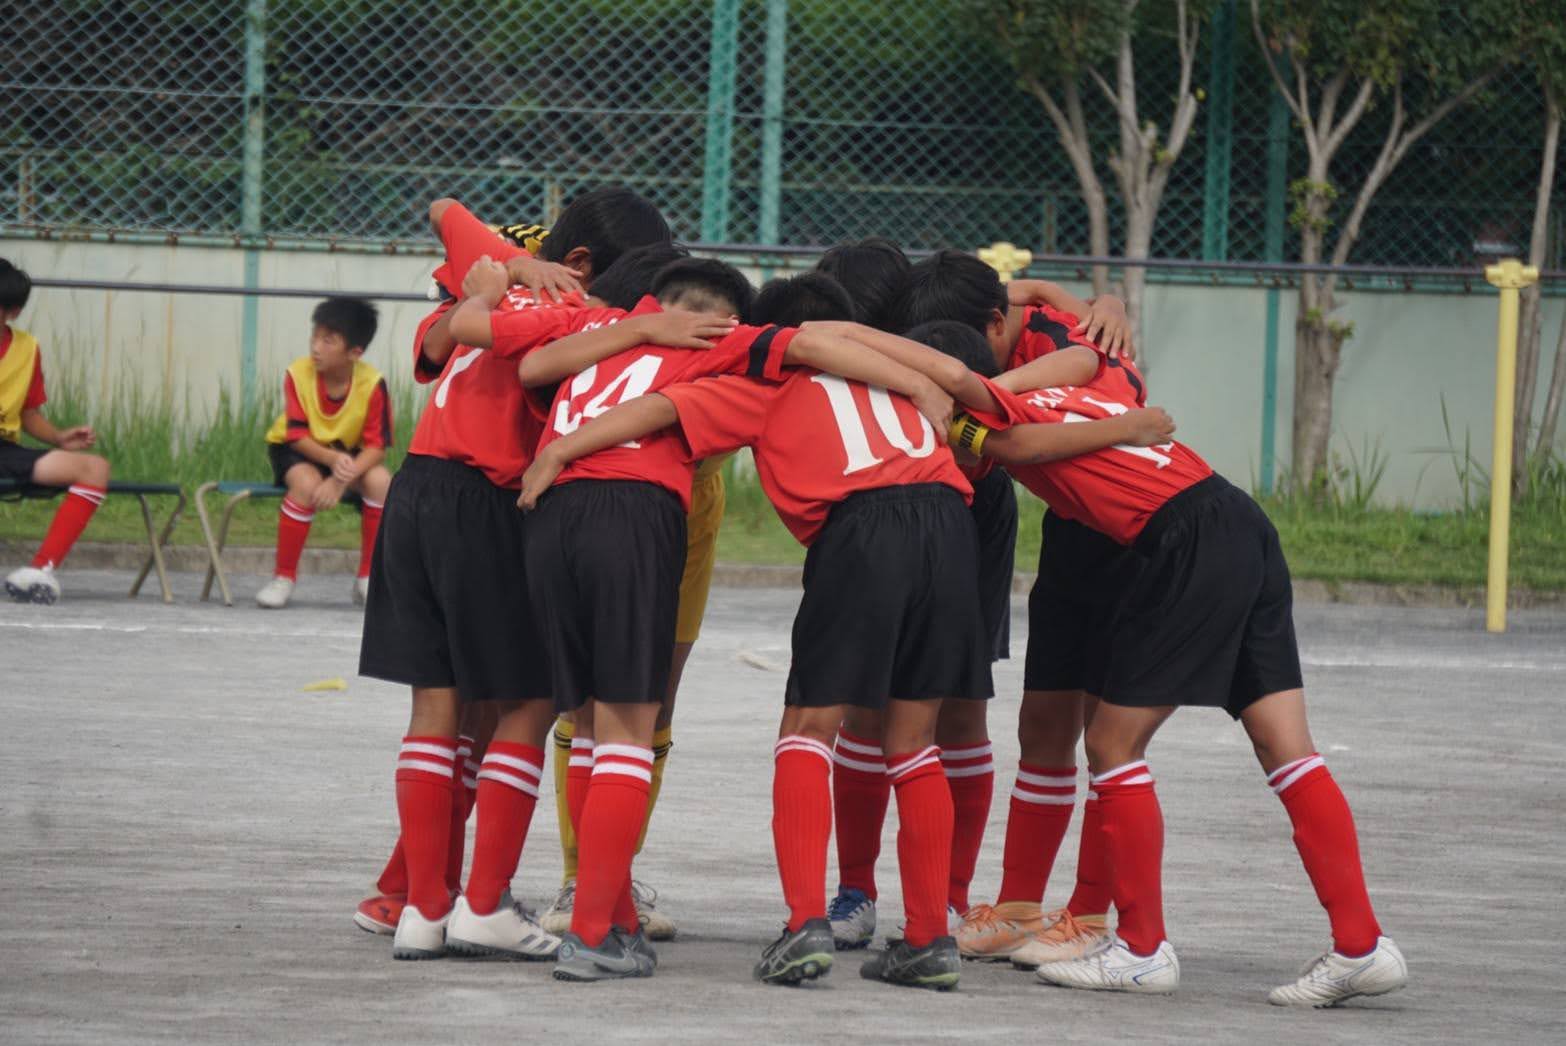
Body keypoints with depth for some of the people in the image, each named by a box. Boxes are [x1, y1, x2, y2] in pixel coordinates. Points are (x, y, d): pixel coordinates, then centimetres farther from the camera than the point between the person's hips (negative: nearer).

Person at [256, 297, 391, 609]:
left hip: (348, 455, 1)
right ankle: (283, 577, -18)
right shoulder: (298, 374, -22)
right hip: (300, 452, -1)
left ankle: (368, 578, -11)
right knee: (307, 484, -34)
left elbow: (376, 447, -21)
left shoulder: (372, 383, -22)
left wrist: (343, 478, -37)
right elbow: (297, 436, -19)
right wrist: (334, 460, -37)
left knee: (380, 481, -28)